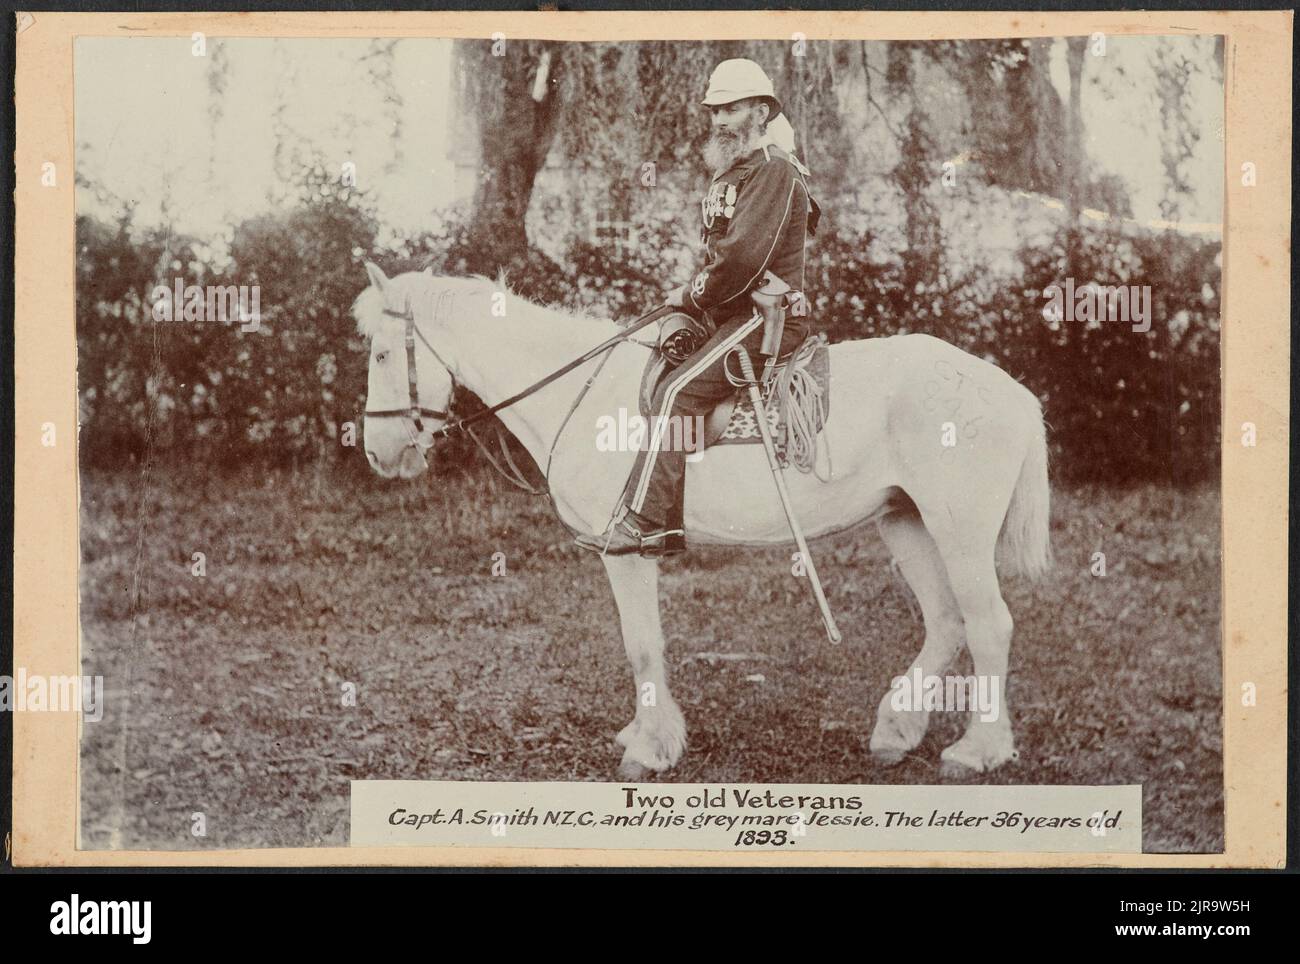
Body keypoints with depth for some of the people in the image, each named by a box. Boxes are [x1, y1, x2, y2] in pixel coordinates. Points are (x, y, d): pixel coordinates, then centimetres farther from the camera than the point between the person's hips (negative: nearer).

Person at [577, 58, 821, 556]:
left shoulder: (775, 170, -11)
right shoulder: (731, 175, 21)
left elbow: (742, 257, -21)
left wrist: (691, 295, -9)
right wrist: (692, 295, 4)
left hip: (767, 316, -11)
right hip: (728, 315, 11)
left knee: (678, 390, -23)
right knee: (651, 368, 8)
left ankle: (645, 520, -27)